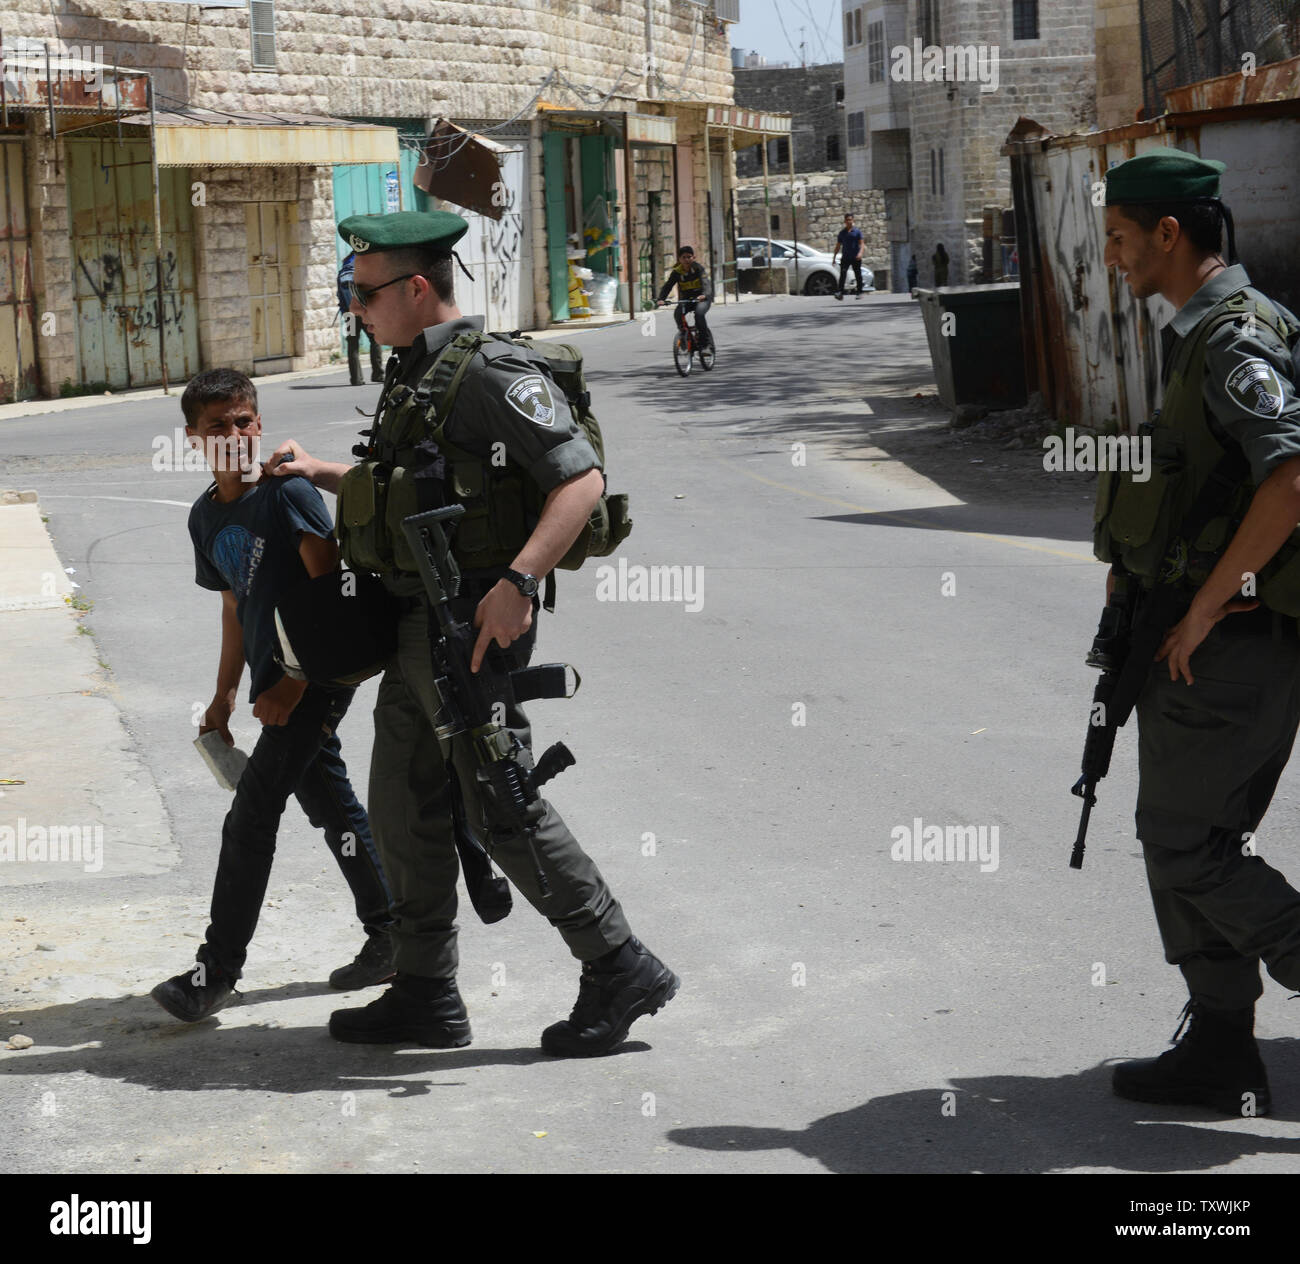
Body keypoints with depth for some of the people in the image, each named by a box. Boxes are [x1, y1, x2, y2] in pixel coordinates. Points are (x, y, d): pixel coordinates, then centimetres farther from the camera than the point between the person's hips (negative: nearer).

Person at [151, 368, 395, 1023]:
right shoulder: (205, 516, 11)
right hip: (276, 684, 8)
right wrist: (225, 693, 22)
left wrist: (296, 680, -19)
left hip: (315, 679, -8)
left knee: (250, 816, -9)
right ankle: (390, 941, 23)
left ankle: (218, 970, -5)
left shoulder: (289, 492, -12)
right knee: (332, 808, 13)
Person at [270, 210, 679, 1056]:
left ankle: (621, 971, 3)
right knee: (406, 812, 13)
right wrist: (319, 473, 29)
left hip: (474, 627, -10)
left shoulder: (489, 375, -15)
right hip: (418, 630, 10)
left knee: (503, 810, -6)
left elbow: (582, 480, -22)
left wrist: (518, 583, -30)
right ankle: (426, 995, 22)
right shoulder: (415, 378, 15)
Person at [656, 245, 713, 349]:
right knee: (677, 313, -24)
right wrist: (661, 299, -30)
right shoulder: (677, 272, -5)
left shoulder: (698, 268, -14)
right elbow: (667, 286, -12)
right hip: (686, 299, 3)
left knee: (699, 313, -31)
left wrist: (704, 294, -49)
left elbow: (705, 282, -28)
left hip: (702, 298, -3)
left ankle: (706, 343, -20)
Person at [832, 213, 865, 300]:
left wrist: (860, 253, -21)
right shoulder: (842, 232, 11)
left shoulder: (857, 231, 4)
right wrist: (834, 258, 12)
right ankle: (840, 293, -25)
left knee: (858, 275, 5)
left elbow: (861, 243, -3)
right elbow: (838, 246, 15)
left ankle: (860, 292, 18)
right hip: (845, 257, 1)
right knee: (842, 274, -16)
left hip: (855, 258, -1)